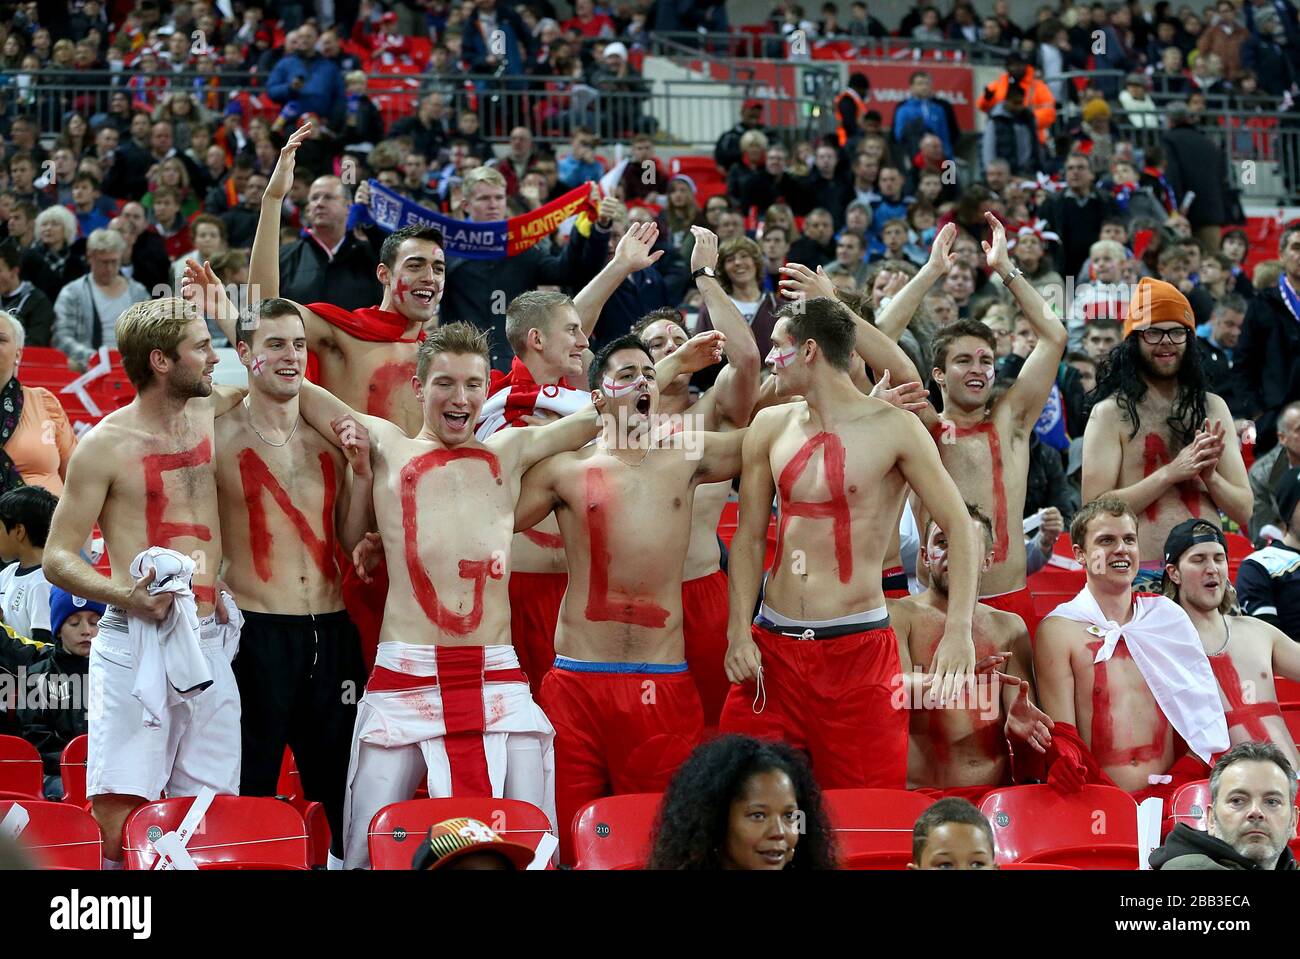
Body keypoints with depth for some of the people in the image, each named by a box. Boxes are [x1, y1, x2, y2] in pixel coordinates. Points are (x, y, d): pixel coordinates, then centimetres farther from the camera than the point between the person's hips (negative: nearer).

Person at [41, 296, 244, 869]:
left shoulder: (208, 413, 11)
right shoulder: (106, 445, -4)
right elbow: (57, 558, -4)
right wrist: (128, 596, -19)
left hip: (209, 643, 5)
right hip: (137, 643, -5)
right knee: (118, 815, -13)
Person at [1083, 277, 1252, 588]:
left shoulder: (1212, 407, 13)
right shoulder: (1111, 412, 1)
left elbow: (1244, 512, 13)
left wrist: (1210, 476, -7)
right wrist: (1171, 473, -11)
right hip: (1142, 578, -3)